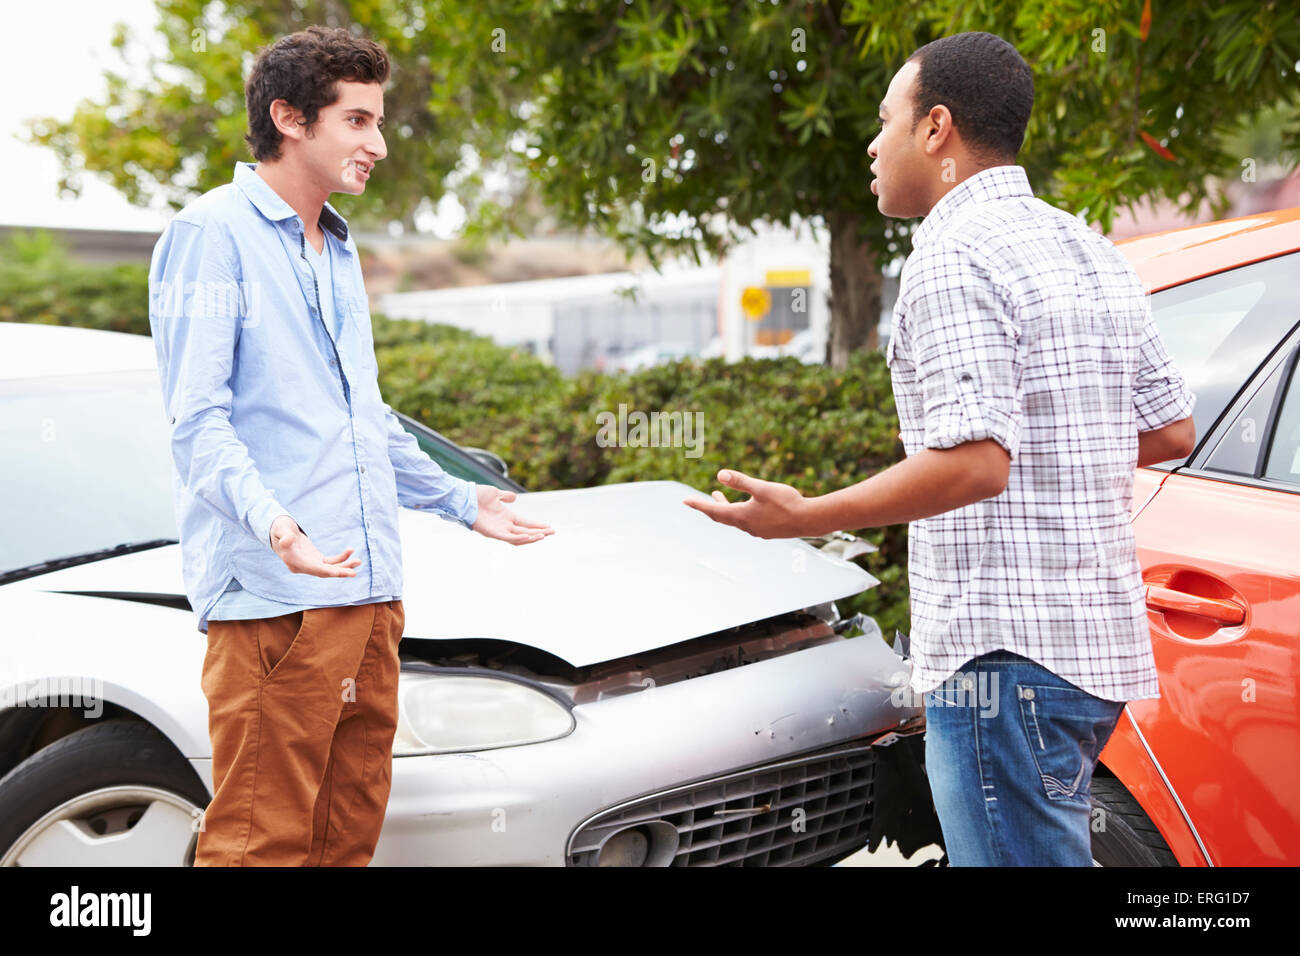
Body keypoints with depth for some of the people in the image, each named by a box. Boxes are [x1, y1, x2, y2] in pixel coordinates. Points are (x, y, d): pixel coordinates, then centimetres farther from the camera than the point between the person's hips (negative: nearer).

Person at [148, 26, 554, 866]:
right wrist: (269, 521, -29)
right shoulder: (213, 233, -5)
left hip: (369, 592, 8)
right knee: (262, 840, -8)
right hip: (272, 596, -8)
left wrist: (460, 500, 30)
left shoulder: (339, 248, 23)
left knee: (352, 828, 9)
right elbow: (199, 417, -13)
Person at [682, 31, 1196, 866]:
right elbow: (1171, 432, 17)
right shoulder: (1090, 251, 16)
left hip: (1006, 654, -10)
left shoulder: (954, 256, -13)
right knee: (1047, 844, 19)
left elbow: (974, 460, -23)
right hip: (1098, 641, 10)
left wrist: (806, 517, -18)